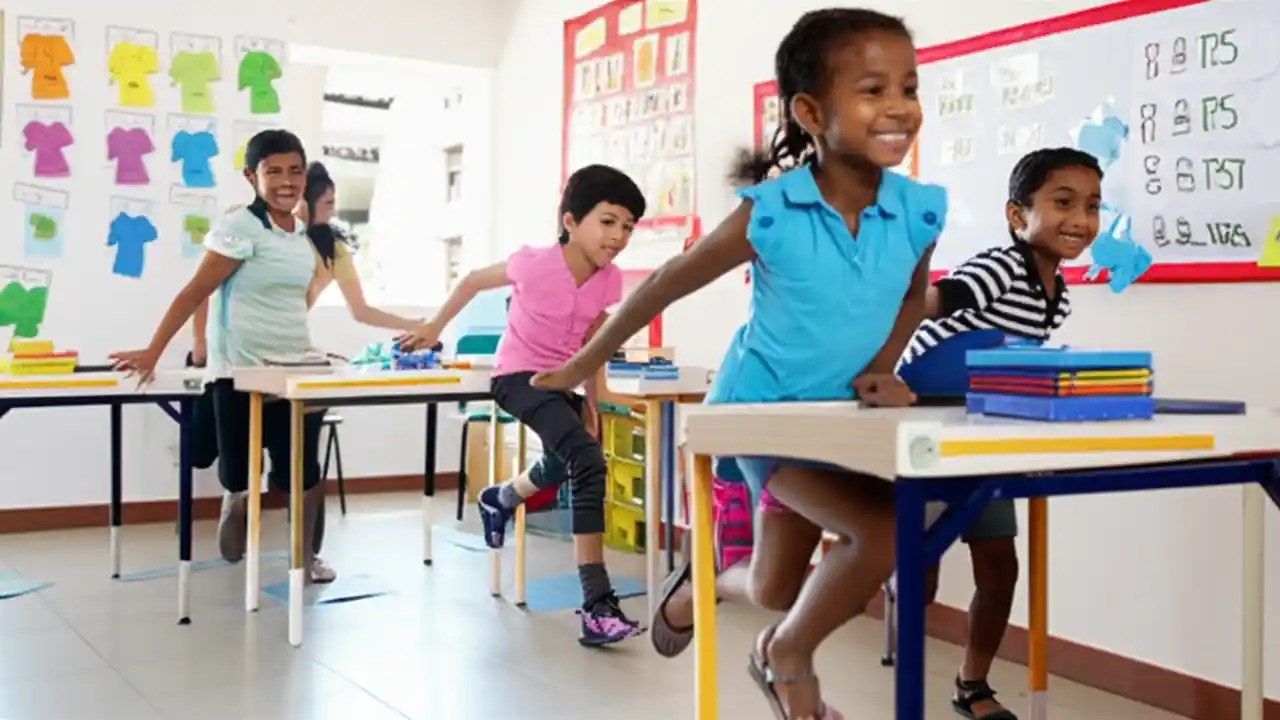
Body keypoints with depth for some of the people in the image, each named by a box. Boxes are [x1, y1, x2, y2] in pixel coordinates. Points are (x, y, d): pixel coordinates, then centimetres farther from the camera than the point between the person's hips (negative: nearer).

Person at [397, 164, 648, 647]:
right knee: (588, 462, -27)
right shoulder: (535, 264, -25)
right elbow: (474, 281, -7)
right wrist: (434, 327, 3)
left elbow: (592, 343, 6)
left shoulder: (609, 279, -9)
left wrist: (591, 403, 4)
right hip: (519, 376, -7)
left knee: (565, 465, 28)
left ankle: (500, 500, 64)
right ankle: (597, 605, -28)